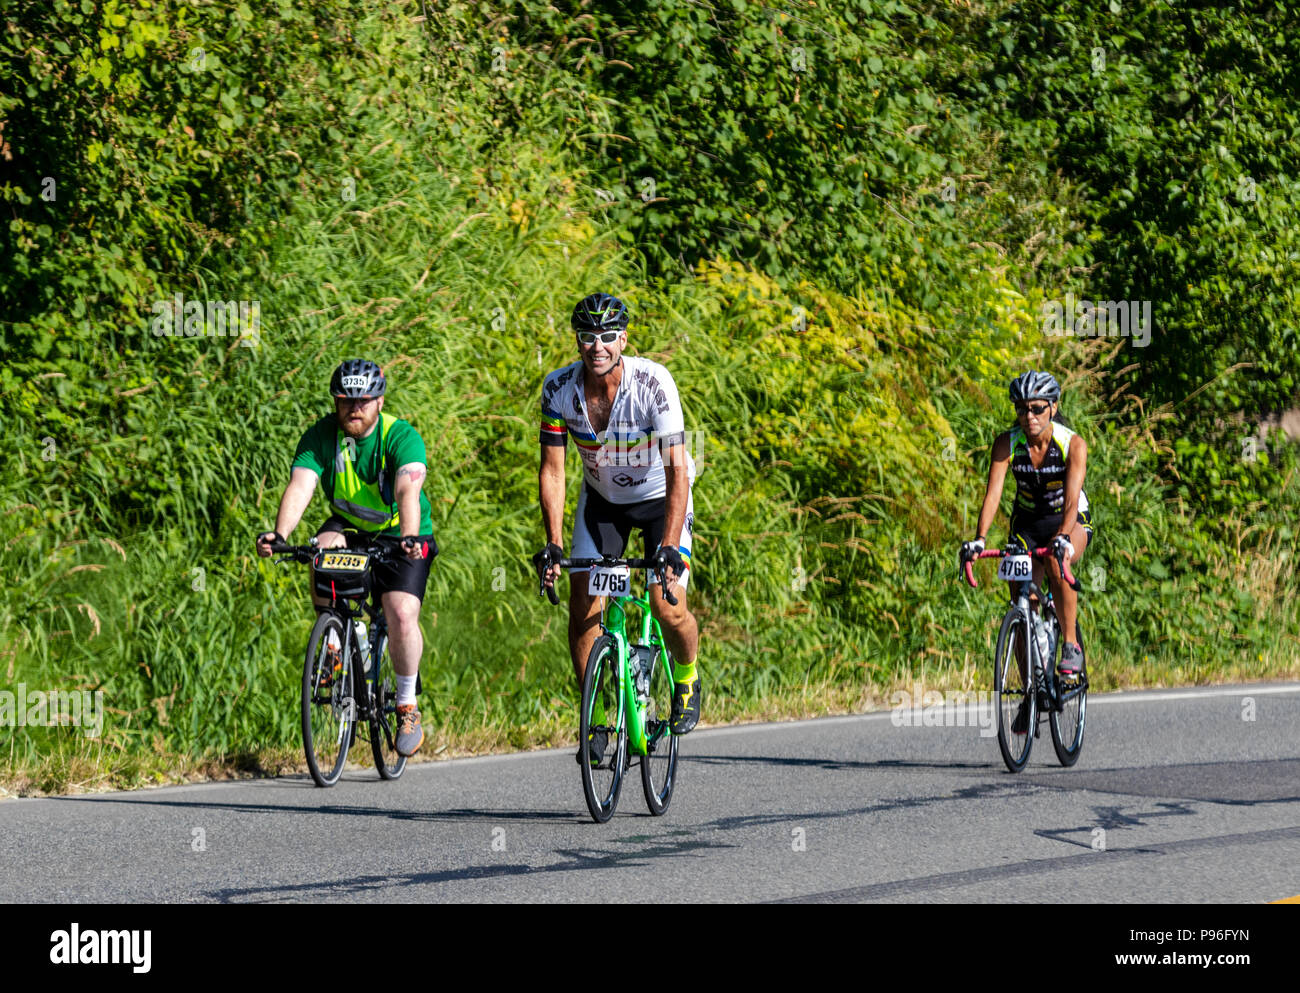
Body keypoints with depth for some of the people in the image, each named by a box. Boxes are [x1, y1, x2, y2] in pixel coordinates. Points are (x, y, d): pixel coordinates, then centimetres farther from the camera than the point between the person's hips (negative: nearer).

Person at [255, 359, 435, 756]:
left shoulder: (402, 437, -23)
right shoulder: (321, 436, -16)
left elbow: (407, 491, -39)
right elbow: (300, 488, -30)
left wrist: (409, 538, -58)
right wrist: (279, 535, -48)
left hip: (401, 536, -2)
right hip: (350, 528, 2)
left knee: (402, 615, -21)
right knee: (324, 550, -32)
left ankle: (407, 705, 1)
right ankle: (332, 646, -13)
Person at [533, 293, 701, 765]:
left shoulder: (653, 383, -30)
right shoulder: (560, 388, -20)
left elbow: (677, 469, -33)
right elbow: (552, 470, -14)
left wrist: (669, 548, -41)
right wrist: (552, 545, -24)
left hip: (660, 496, -3)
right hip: (601, 498, 3)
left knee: (668, 606, -17)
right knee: (583, 605, -9)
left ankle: (687, 678, 15)